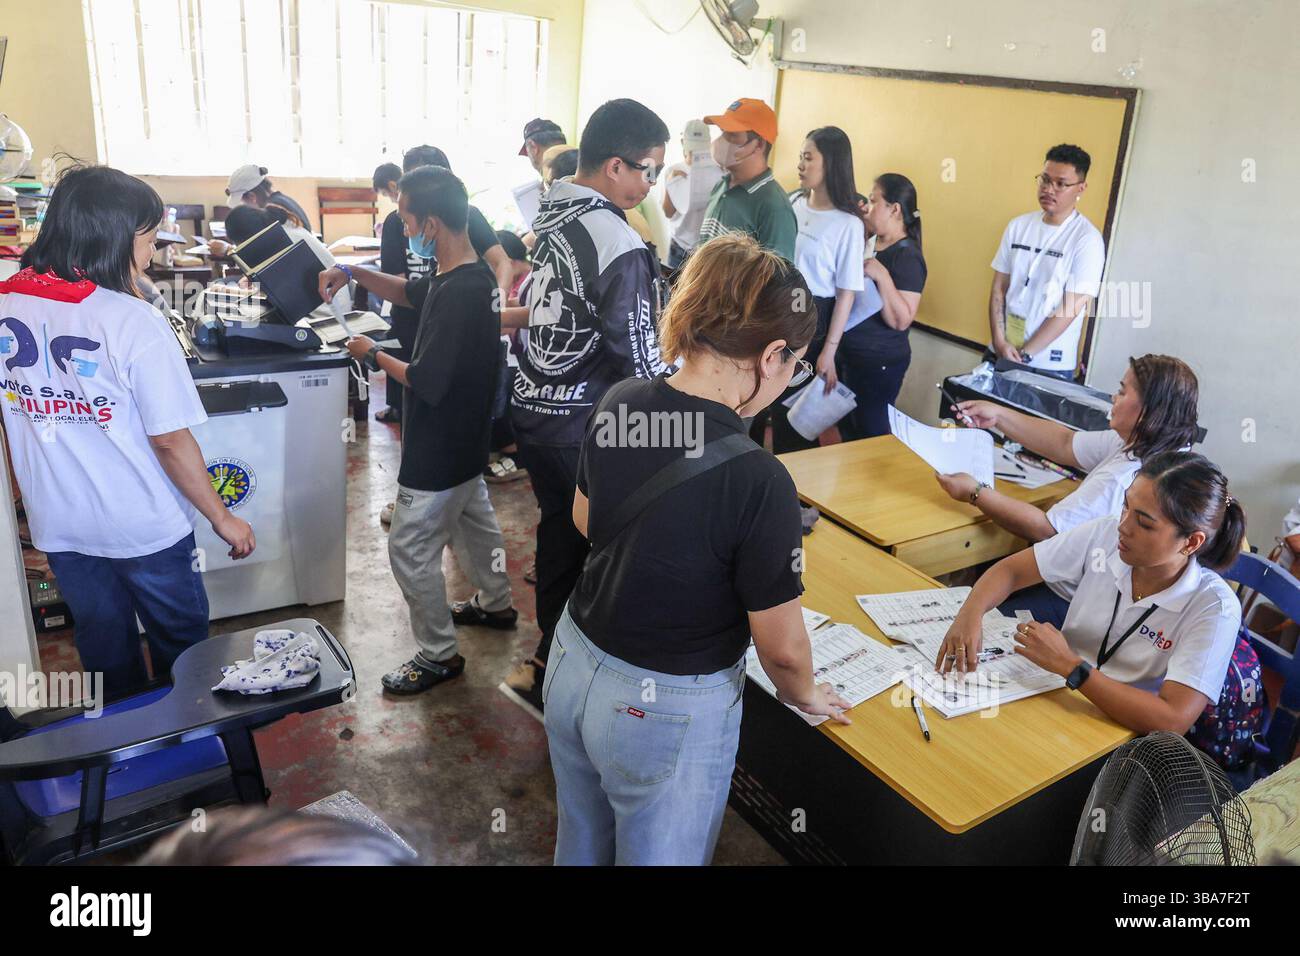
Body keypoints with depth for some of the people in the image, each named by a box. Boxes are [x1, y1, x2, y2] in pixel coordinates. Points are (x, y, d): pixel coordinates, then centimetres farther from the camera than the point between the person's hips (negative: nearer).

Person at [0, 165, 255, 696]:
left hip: (58, 526, 5)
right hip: (143, 529, -5)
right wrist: (223, 519, -10)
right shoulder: (133, 321, -23)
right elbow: (170, 439, -21)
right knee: (180, 643, 18)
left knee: (102, 646, 24)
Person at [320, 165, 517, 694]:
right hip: (466, 442, 10)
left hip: (437, 455, -10)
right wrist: (352, 272, 5)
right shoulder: (475, 275, 0)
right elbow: (409, 291, 17)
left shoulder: (457, 294, -30)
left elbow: (426, 382, -28)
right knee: (474, 521, 27)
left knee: (411, 551, 4)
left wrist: (373, 355, -12)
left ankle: (438, 654, 18)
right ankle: (495, 604, 47)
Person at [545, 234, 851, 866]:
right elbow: (781, 647, -18)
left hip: (572, 665, 6)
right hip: (664, 712, -6)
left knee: (581, 844, 29)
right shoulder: (758, 481, -29)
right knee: (659, 854, 20)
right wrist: (804, 697, 4)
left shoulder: (618, 405, -10)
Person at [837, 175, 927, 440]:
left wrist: (882, 275, -30)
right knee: (847, 428, 20)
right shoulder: (869, 243, 7)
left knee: (870, 434, 4)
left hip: (879, 362, -8)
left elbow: (901, 321, -22)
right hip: (848, 354, 8)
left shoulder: (907, 257, -17)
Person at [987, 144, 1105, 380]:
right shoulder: (1018, 226, 5)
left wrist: (1024, 354, -14)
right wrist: (999, 342, -7)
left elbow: (1070, 308, -13)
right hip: (999, 352, 4)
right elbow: (999, 288, 5)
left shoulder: (1088, 240, -9)